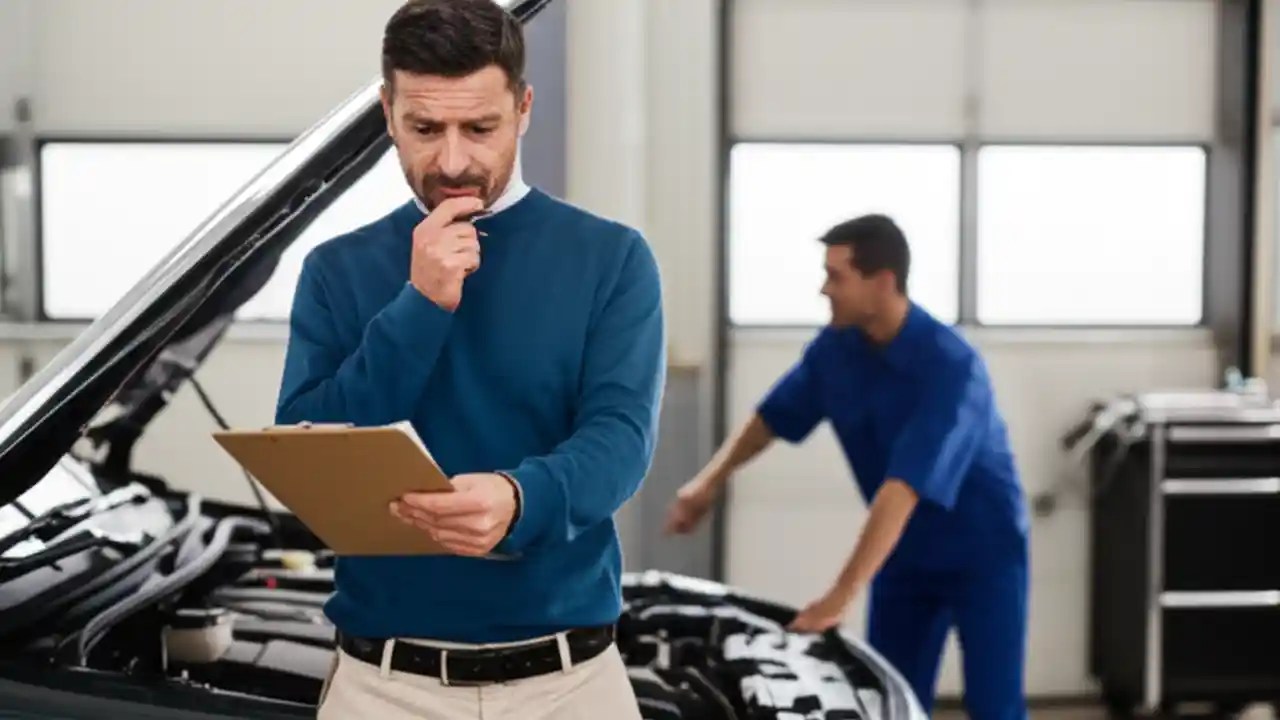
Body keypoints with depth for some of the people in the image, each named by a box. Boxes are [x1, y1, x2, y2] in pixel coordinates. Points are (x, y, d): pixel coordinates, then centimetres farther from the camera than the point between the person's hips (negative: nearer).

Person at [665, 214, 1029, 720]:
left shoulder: (949, 365, -30)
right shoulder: (836, 347, -8)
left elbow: (903, 488, -37)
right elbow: (774, 415, 11)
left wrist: (841, 596, -41)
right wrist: (710, 482, 4)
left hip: (982, 551, -6)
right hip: (905, 553, 6)